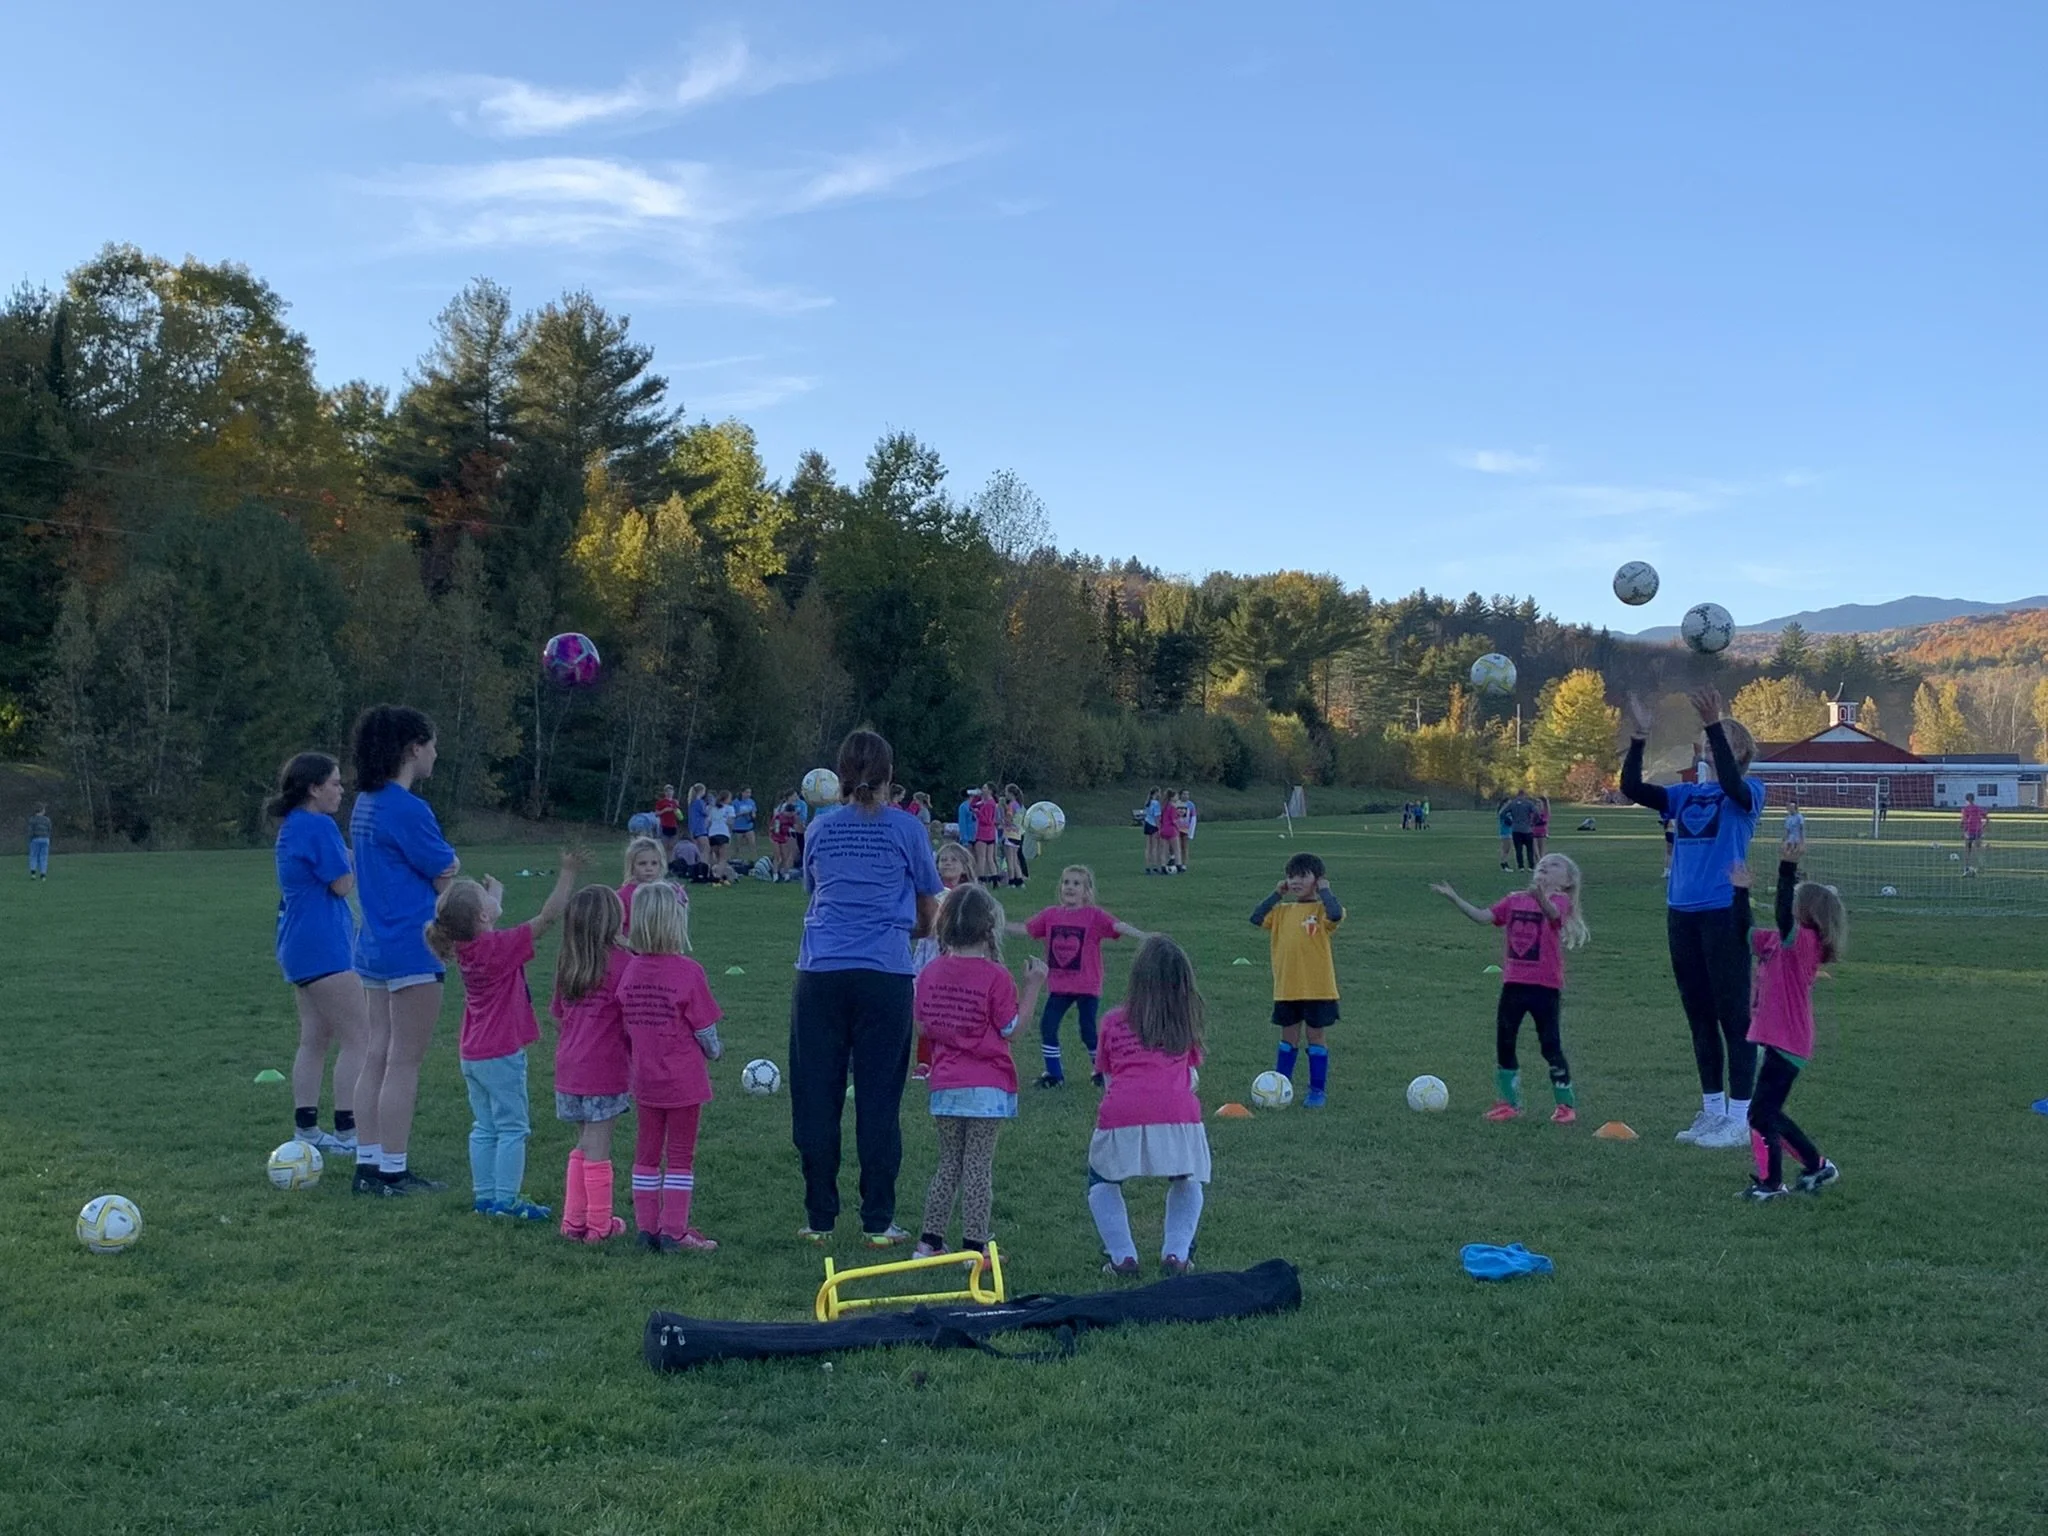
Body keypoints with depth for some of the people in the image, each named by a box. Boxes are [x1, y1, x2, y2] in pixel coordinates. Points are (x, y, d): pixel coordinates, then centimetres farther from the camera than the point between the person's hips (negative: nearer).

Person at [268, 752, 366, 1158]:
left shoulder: (291, 827, 15)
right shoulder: (319, 826, -15)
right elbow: (342, 885, -15)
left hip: (300, 947, 10)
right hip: (323, 947, -10)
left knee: (314, 1040, 12)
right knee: (358, 1038, -7)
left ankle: (305, 1131, 14)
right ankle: (346, 1132, -9)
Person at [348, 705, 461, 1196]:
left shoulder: (365, 805, 12)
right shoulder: (407, 810, -17)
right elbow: (447, 879, -10)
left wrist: (440, 867, 1)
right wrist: (448, 865, 10)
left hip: (373, 947, 9)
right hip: (413, 949, -9)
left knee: (376, 1057, 12)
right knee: (404, 1063, -3)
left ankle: (368, 1164, 17)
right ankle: (393, 1172, 2)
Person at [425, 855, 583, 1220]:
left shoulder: (465, 946, 1)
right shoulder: (500, 946, -19)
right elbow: (548, 917, -19)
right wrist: (569, 873, -17)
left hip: (472, 1055, 8)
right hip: (501, 1055, -8)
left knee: (485, 1128, 15)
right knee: (512, 1128, 1)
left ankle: (485, 1197, 19)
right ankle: (506, 1200, 2)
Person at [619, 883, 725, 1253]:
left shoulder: (629, 970, -3)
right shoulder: (688, 971, -18)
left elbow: (626, 1027, 3)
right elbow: (705, 1031, -12)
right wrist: (715, 1051, 8)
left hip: (644, 1080, 5)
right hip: (683, 1081, -4)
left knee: (646, 1153, 15)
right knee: (680, 1155, 6)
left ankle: (646, 1227, 19)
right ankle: (674, 1231, 9)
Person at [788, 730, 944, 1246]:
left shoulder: (820, 832, 10)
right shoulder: (905, 830, 3)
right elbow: (928, 916, 12)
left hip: (820, 975, 2)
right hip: (884, 976, -2)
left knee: (817, 1097, 7)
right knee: (878, 1098, 3)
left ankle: (819, 1219, 13)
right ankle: (878, 1222, 7)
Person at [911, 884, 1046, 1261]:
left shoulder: (931, 972, 2)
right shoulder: (995, 977, -13)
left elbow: (922, 1030, 6)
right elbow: (1010, 1030, -8)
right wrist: (1032, 987, -4)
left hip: (945, 1085, 4)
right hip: (987, 1088, -4)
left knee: (948, 1164, 15)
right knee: (978, 1167, 2)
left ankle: (928, 1240, 16)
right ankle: (974, 1246, 5)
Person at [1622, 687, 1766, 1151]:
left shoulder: (1747, 794, -3)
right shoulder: (1687, 794, 13)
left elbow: (1732, 786, -26)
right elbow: (1632, 789, 3)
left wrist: (1714, 725, -32)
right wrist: (1639, 737, -7)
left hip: (1725, 913, -7)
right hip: (1682, 914, 7)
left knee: (1734, 1016, -2)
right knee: (1699, 1017, 13)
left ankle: (1740, 1119, 4)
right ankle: (1712, 1111, 23)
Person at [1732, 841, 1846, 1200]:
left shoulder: (1804, 941, -14)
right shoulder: (1781, 940, 11)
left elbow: (1784, 915, -33)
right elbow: (1747, 931, 22)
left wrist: (1788, 869, -39)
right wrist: (1741, 891, 19)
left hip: (1787, 1045, -9)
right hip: (1778, 1042, 9)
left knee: (1761, 1114, -5)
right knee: (1770, 1113, 18)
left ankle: (1770, 1183, 4)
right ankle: (1817, 1167, 29)